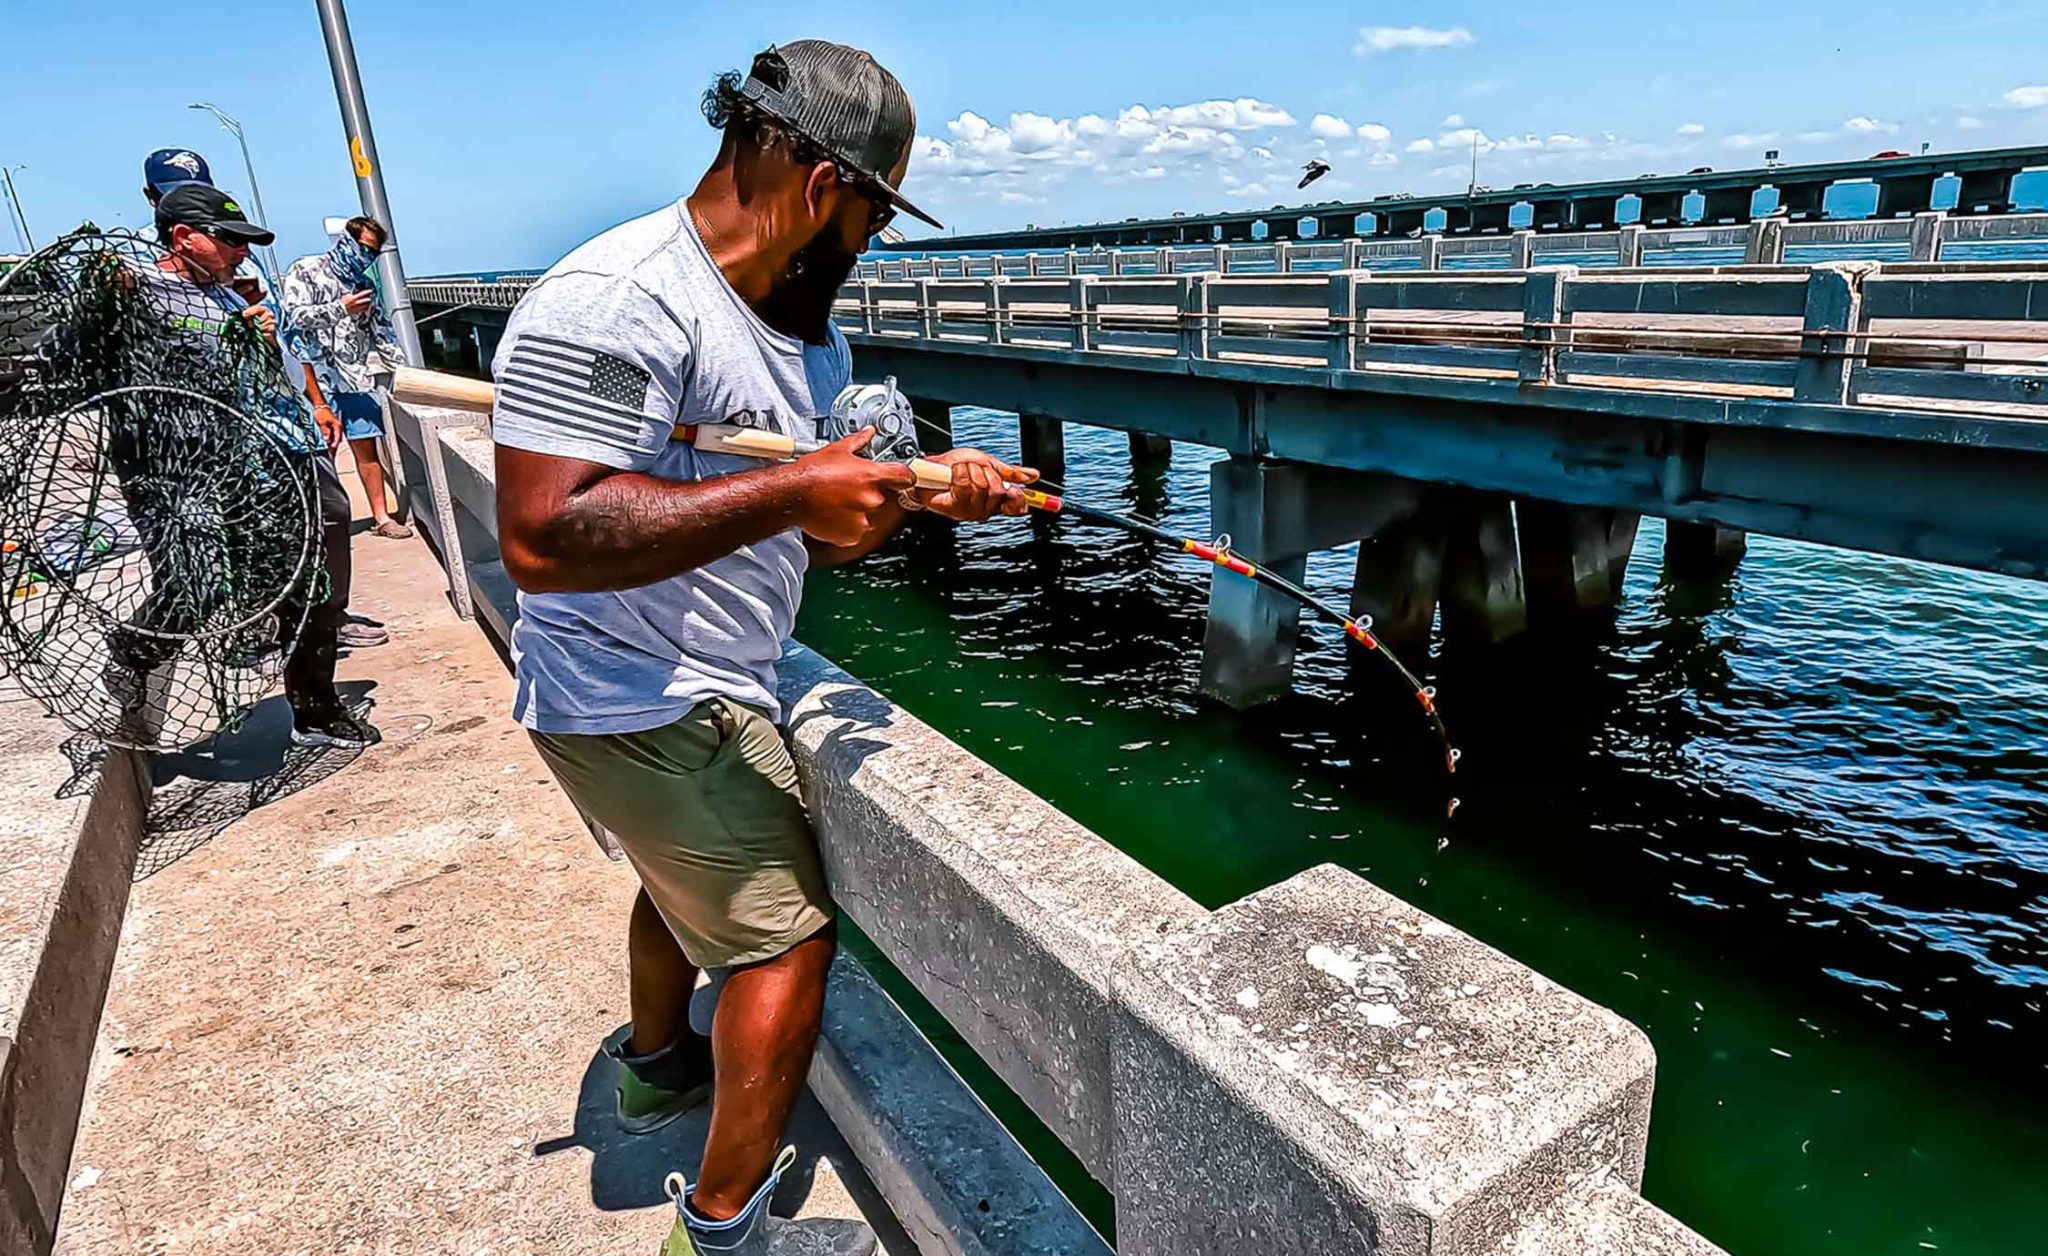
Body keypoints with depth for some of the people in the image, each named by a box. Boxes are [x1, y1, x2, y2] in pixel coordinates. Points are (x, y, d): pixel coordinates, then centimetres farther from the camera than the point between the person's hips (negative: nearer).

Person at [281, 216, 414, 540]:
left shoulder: (365, 285, 18)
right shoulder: (305, 271, 1)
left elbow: (382, 331, 18)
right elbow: (295, 316, -11)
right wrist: (341, 308, -16)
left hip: (359, 379, 5)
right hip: (320, 379, -5)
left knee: (367, 448, 6)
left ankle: (381, 517, 9)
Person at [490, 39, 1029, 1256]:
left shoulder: (808, 336, 6)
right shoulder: (615, 304, -24)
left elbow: (818, 536, 10)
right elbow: (544, 539, -33)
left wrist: (922, 490, -7)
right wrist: (790, 491, -32)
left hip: (717, 692, 10)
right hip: (639, 703, -10)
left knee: (692, 873, 29)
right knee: (787, 932, -2)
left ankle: (656, 1063, 58)